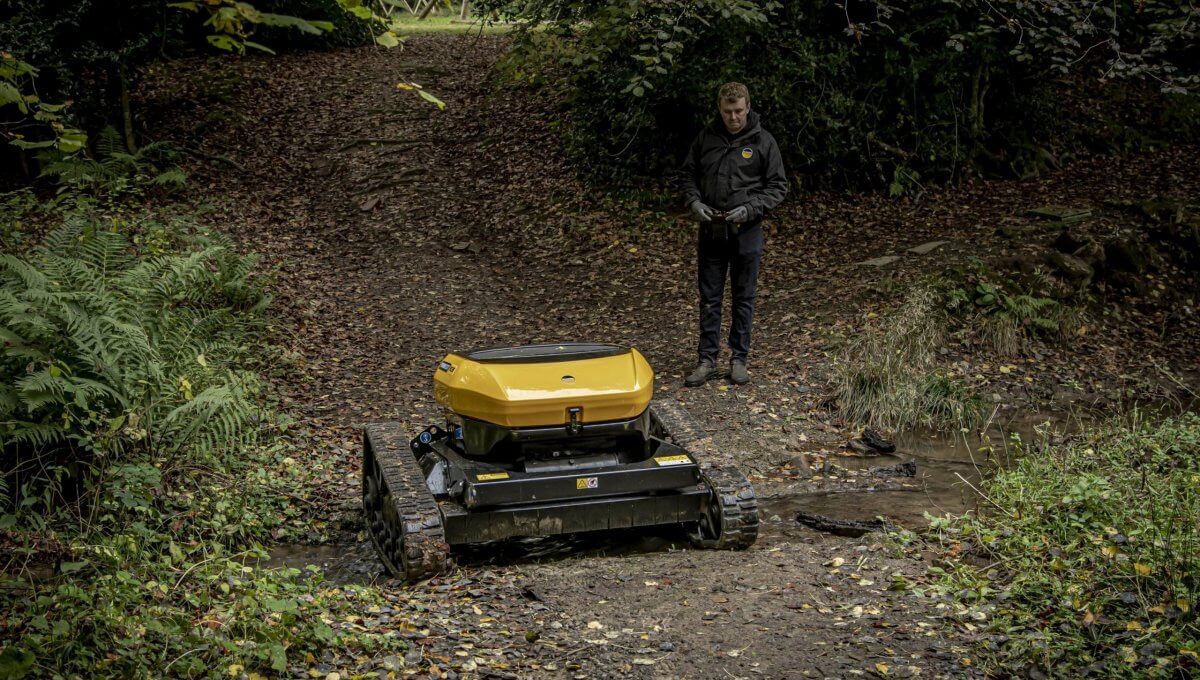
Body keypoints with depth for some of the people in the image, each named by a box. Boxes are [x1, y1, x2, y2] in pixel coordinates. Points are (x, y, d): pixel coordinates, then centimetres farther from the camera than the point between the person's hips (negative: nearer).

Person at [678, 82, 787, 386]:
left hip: (746, 231, -2)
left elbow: (778, 186, -2)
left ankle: (739, 359, 17)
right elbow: (687, 174, 12)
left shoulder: (762, 141, -4)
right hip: (710, 229, 2)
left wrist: (749, 209, -16)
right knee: (709, 298, 6)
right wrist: (694, 202, -7)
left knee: (744, 298, 7)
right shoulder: (706, 137, 3)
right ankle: (707, 361, 14)